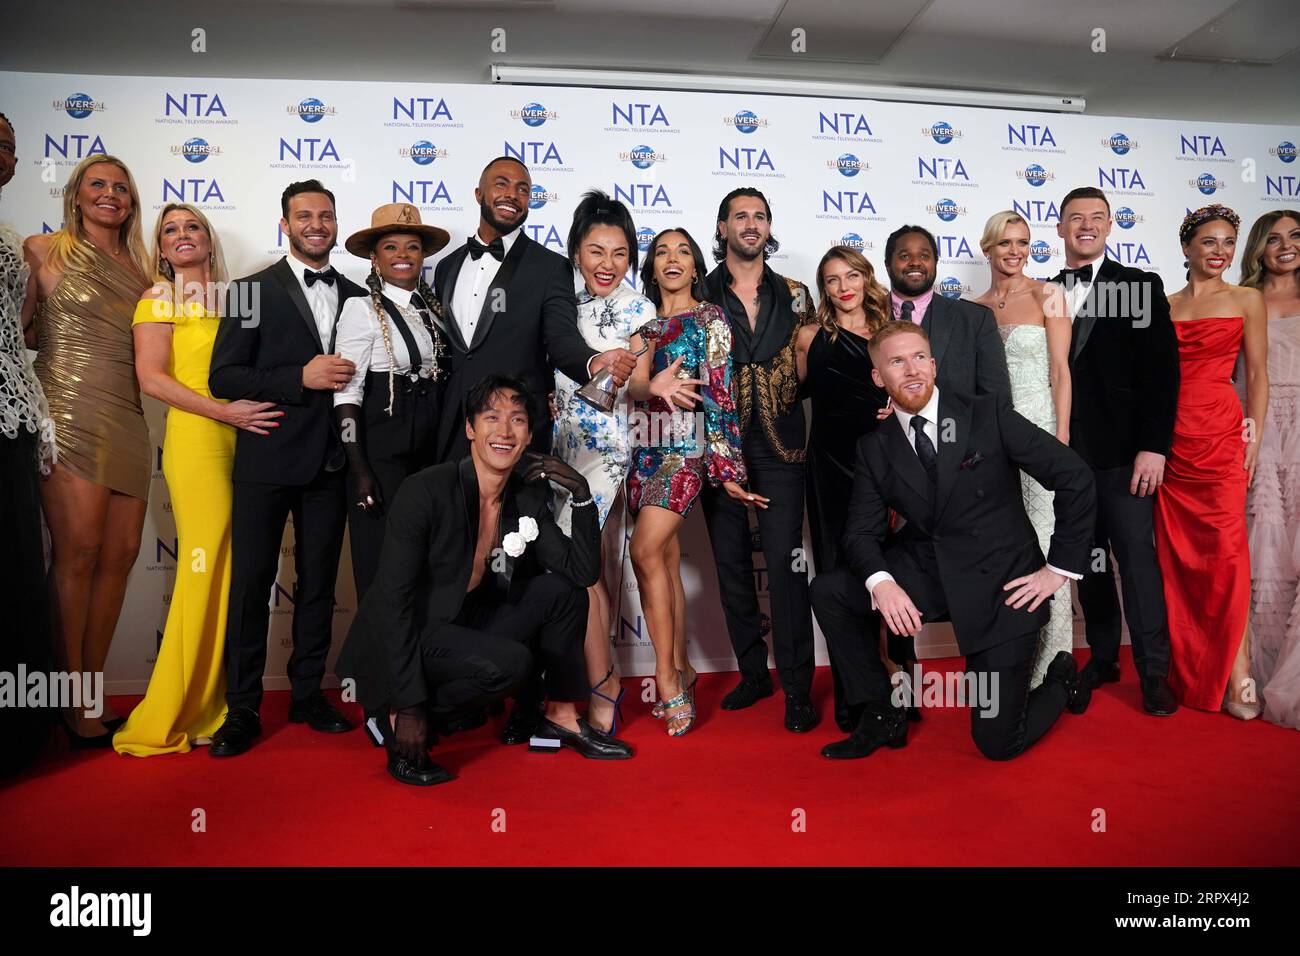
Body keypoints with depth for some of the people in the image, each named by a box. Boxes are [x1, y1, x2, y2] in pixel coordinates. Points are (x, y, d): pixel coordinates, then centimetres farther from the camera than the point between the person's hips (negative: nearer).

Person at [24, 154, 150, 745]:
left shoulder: (140, 269, 19)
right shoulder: (44, 250, 6)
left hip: (126, 419, 5)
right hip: (69, 412, -5)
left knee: (121, 553, 1)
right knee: (78, 552, -9)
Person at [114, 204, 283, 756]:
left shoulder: (228, 296, 19)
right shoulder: (160, 298, 3)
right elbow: (150, 378, -8)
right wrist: (225, 411, -15)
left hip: (241, 438, 5)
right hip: (196, 439, -5)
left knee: (224, 568, 5)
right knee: (207, 564, -7)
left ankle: (211, 700, 15)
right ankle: (185, 711, 5)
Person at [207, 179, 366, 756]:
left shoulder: (355, 296, 12)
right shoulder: (253, 292, 1)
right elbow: (223, 377, -7)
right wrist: (301, 378, -17)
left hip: (330, 462, 3)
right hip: (266, 458, -3)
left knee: (319, 581, 10)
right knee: (251, 581, 2)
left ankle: (307, 693, 23)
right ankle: (242, 708, 13)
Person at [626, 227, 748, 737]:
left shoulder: (710, 319, 3)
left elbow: (720, 394, -3)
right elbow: (632, 383, 1)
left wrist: (727, 466, -7)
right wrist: (652, 385, -24)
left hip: (687, 446, -5)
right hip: (646, 447, 5)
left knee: (645, 549, -19)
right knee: (666, 561, 6)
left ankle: (666, 675, -10)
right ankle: (681, 671, 17)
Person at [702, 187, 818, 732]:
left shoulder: (793, 295, 11)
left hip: (778, 447, 0)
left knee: (786, 564, -5)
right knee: (732, 564, 8)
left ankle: (797, 687, 5)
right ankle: (753, 672, 24)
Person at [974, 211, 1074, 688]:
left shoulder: (1047, 293, 0)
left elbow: (1060, 368, -5)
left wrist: (1061, 437, -11)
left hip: (1038, 425, -4)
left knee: (1043, 543, -4)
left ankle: (1049, 665, 10)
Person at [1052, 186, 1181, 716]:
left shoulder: (1142, 286, 3)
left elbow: (1162, 370, -3)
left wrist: (1153, 447, -11)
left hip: (1120, 451, -3)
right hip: (1064, 452, 3)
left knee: (1137, 558, -2)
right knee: (1087, 560, 10)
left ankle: (1154, 672, 9)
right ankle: (1103, 657, 23)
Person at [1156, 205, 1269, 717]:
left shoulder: (1246, 299, 6)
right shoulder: (1163, 305, 12)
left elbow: (1258, 374, 4)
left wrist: (1254, 437, -5)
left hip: (1220, 434, -2)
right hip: (1169, 435, 3)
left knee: (1226, 551, -8)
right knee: (1176, 551, 6)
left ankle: (1236, 675, 2)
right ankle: (1185, 668, 19)